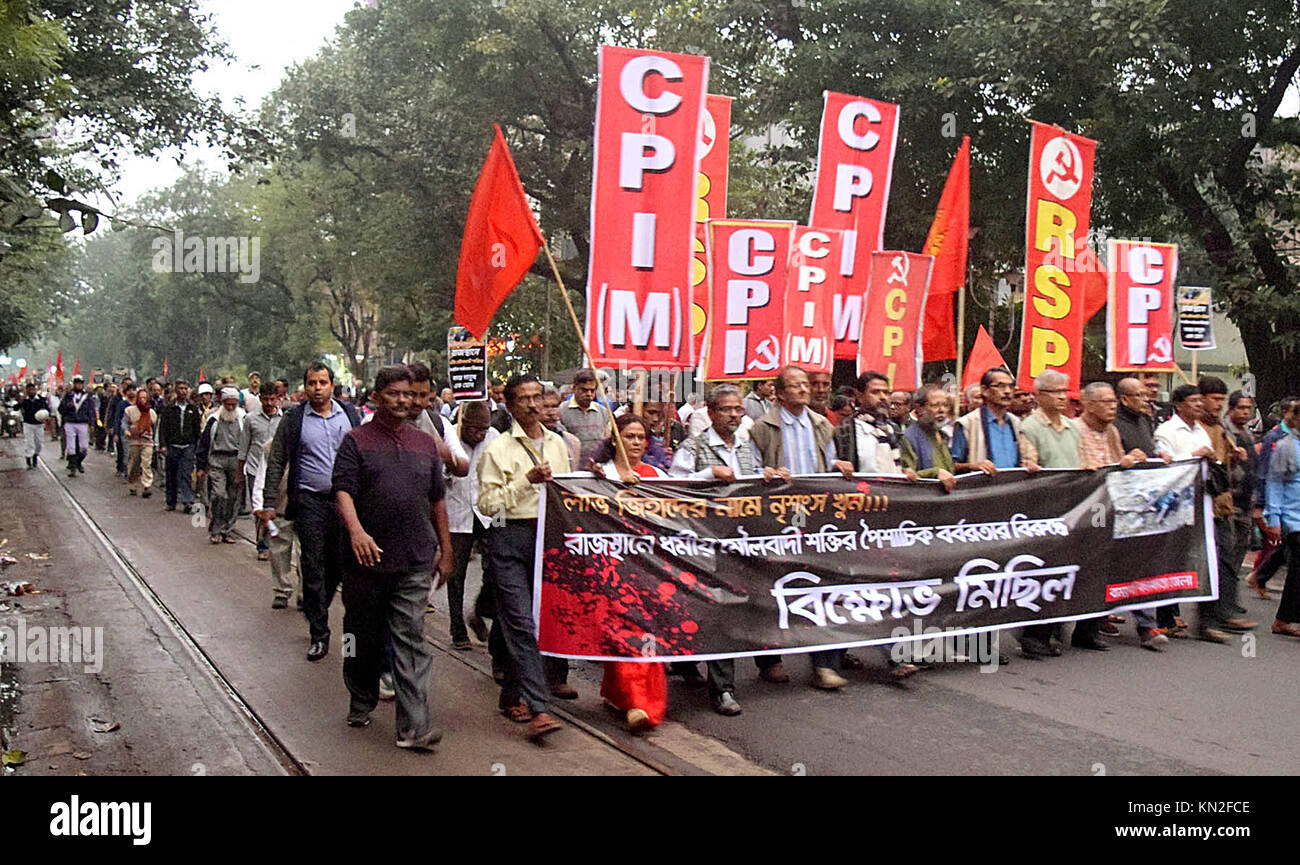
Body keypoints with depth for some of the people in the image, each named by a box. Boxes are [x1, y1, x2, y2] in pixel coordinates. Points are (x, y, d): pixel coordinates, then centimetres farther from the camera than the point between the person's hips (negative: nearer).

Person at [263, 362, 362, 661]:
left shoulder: (349, 414, 7)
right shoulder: (293, 420, 1)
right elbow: (276, 463, 3)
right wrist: (269, 504, -1)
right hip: (310, 502, -2)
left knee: (340, 564, 9)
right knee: (313, 568, -1)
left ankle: (316, 608, 36)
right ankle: (319, 635, 6)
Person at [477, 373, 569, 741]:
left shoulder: (558, 444, 14)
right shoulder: (498, 449, -1)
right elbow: (487, 502, -8)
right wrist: (527, 481, -15)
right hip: (510, 537, -5)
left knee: (538, 619, 9)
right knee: (521, 622, -10)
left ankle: (512, 696, 24)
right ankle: (537, 708, -13)